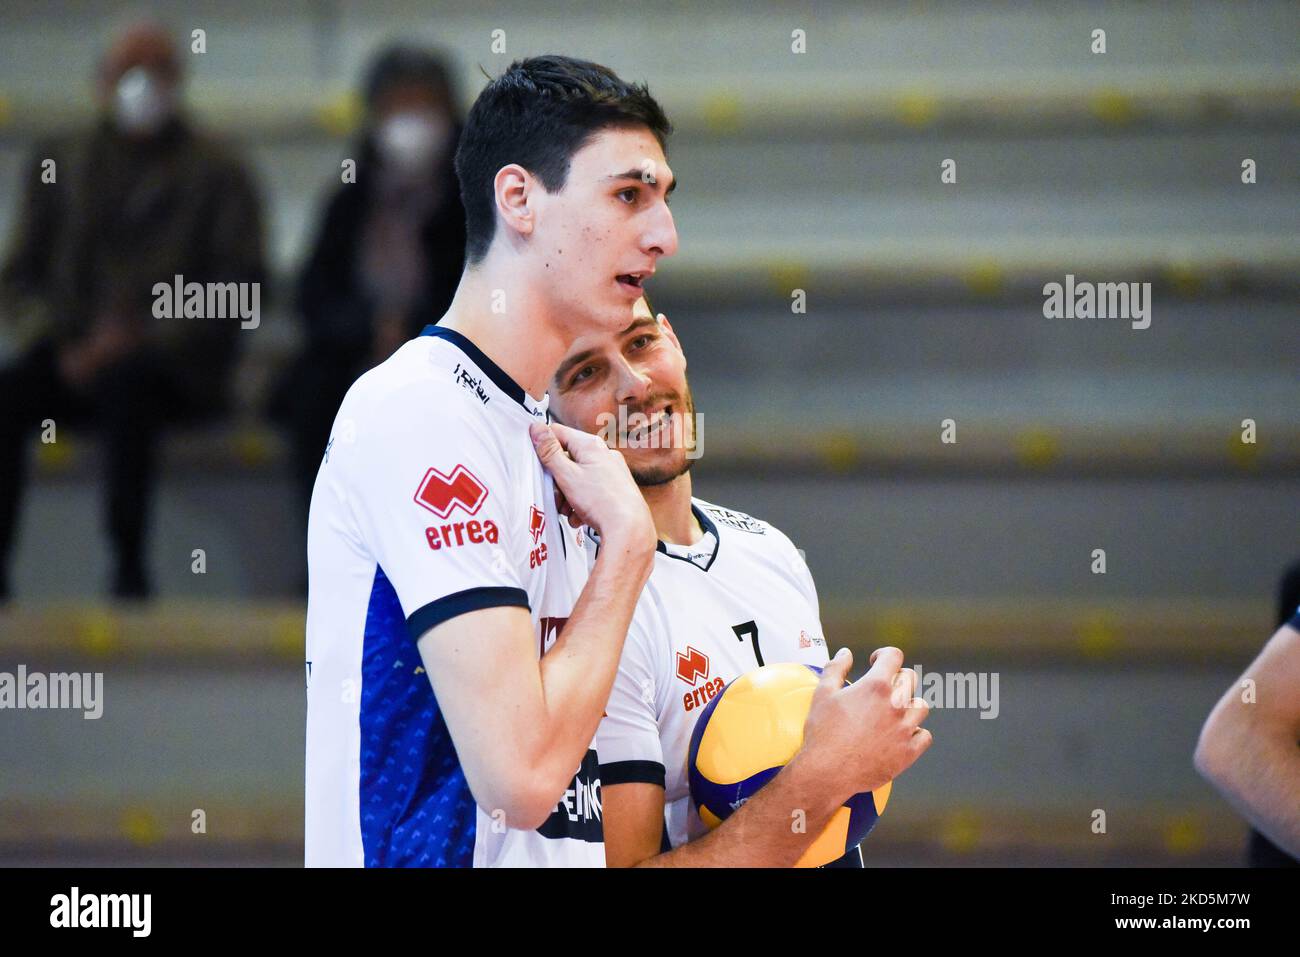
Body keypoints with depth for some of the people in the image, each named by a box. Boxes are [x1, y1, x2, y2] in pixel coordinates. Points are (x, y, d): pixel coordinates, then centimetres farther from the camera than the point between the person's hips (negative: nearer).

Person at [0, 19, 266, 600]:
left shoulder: (217, 175, 9)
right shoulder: (60, 164, 17)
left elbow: (238, 290, -1)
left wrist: (142, 338, -15)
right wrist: (58, 345, -8)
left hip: (171, 365, -3)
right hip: (72, 363, 3)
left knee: (125, 384, -39)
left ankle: (129, 567, -36)